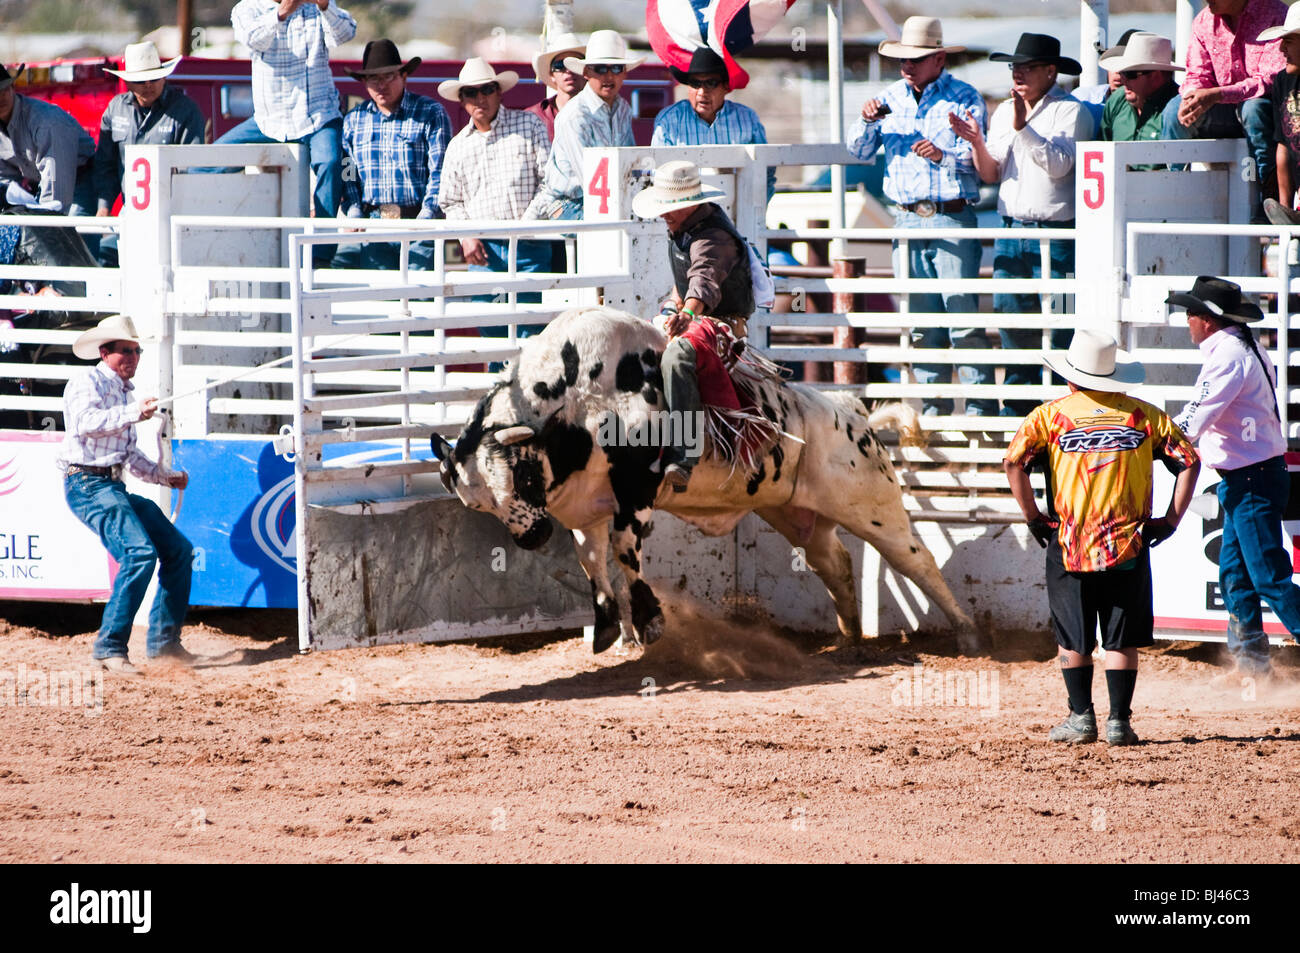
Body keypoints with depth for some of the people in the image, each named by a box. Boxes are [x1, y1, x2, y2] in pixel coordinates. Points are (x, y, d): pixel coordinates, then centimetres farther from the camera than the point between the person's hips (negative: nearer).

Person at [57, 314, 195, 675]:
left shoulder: (125, 392, 23)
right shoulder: (87, 381, -4)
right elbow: (83, 422, -25)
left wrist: (165, 476, 27)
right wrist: (133, 413, -27)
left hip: (115, 488, 10)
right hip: (87, 484, -10)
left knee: (178, 550, 8)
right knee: (139, 552, -25)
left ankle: (164, 639, 15)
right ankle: (110, 648, -22)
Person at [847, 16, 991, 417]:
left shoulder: (965, 98, 0)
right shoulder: (890, 99, 14)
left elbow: (977, 155, -9)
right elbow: (859, 151, 14)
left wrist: (943, 155, -27)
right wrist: (867, 122, -5)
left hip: (952, 218, -5)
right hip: (907, 218, 5)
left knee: (963, 313, -9)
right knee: (921, 320, 6)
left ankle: (980, 406, -7)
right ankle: (934, 405, 11)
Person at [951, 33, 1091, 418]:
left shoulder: (1070, 111, -4)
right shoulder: (1004, 112, 16)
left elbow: (1059, 164, -17)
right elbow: (991, 174, 16)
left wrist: (1022, 128, -21)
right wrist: (976, 143, -3)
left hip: (1055, 231, -6)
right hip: (1011, 228, 6)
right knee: (1011, 314, 6)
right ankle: (1018, 403, 14)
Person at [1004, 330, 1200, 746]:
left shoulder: (1051, 414, 1)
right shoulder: (1143, 415, 6)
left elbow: (1013, 462, -10)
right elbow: (1189, 461, 2)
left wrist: (1033, 517, -3)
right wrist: (1171, 520, 3)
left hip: (1069, 544, -1)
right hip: (1128, 545, 1)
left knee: (1073, 638, 11)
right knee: (1121, 639, 5)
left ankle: (1081, 717, 10)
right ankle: (1119, 720, 2)